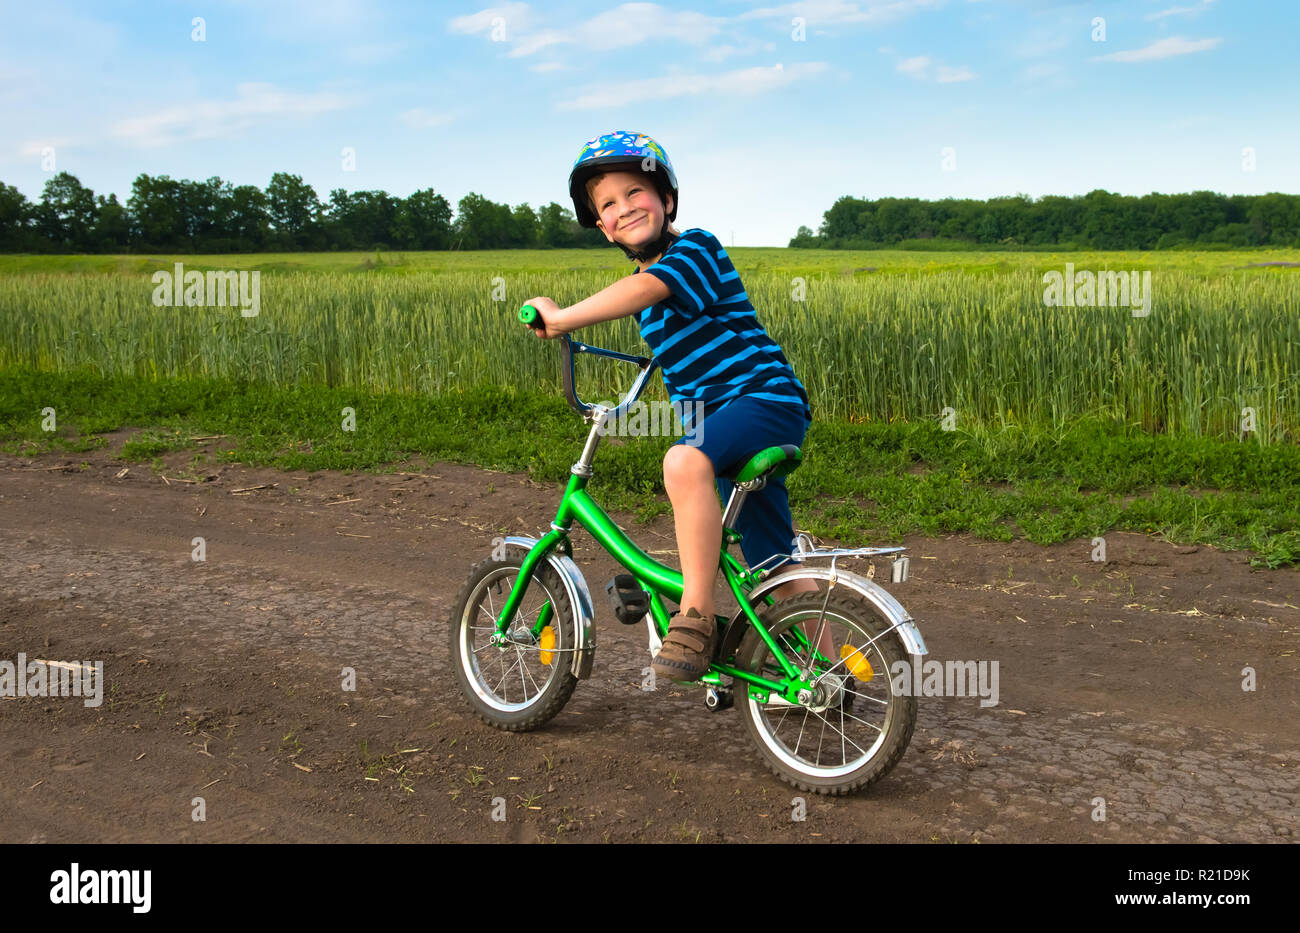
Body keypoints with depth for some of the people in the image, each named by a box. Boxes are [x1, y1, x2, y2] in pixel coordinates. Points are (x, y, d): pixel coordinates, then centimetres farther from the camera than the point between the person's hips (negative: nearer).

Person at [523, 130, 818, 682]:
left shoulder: (695, 247, -10)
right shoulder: (646, 275, 16)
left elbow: (645, 290, -31)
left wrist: (563, 317, -33)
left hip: (765, 396, -10)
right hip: (717, 412, 10)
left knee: (685, 463, -39)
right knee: (774, 565, 12)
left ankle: (696, 617, -31)